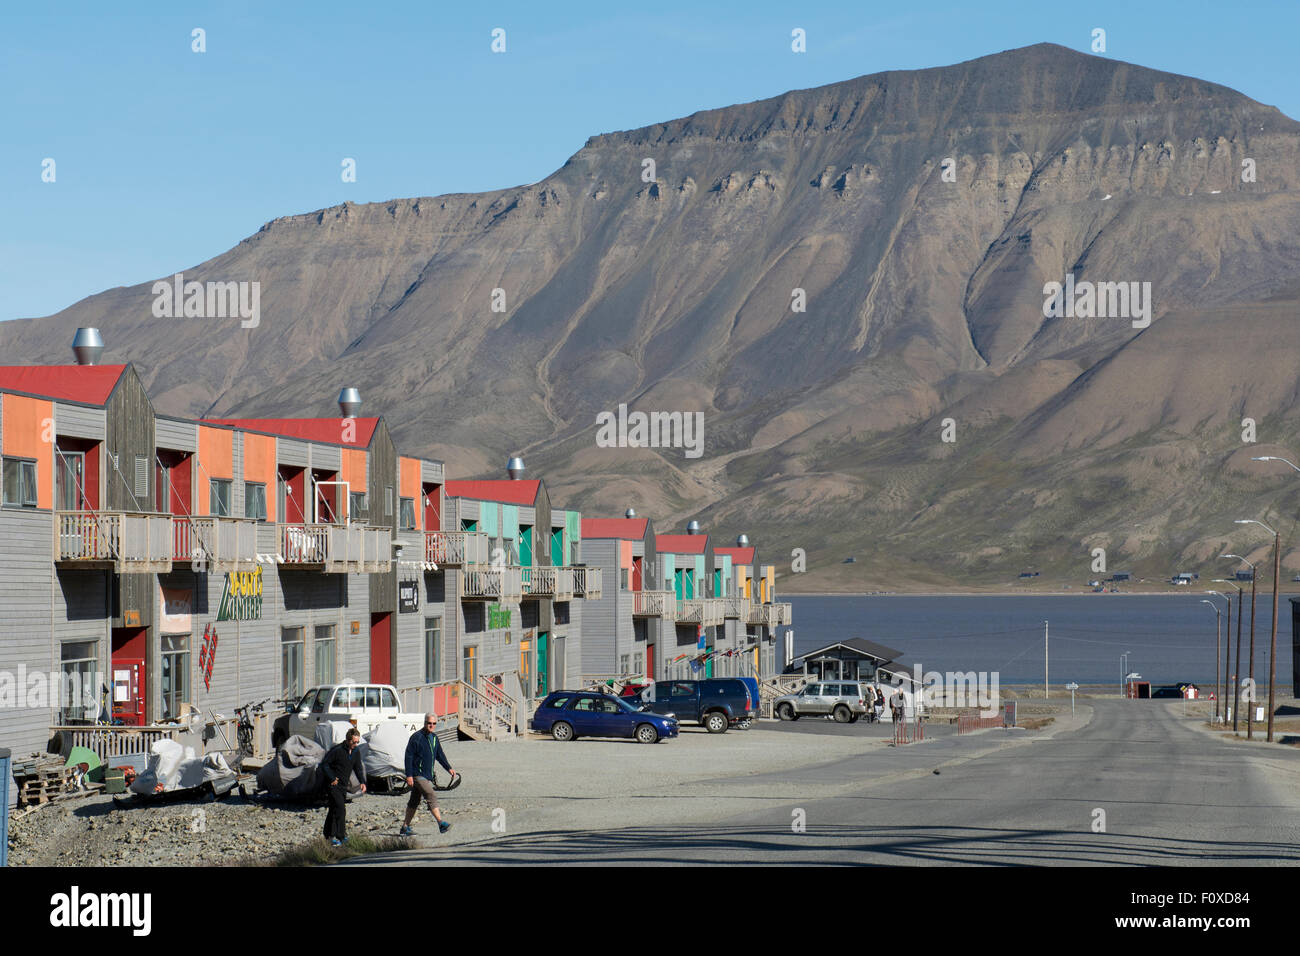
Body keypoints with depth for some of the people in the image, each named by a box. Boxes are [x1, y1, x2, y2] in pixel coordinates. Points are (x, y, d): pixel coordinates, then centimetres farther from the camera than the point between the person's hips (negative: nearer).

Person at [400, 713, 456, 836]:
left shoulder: (434, 738, 12)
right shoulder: (416, 737, -12)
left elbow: (440, 755, 21)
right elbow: (408, 756, -13)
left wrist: (449, 768, 8)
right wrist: (409, 775, -18)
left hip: (427, 775, 8)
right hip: (418, 774, -8)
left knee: (414, 802, 12)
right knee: (431, 797, -17)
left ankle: (405, 827, 18)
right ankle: (441, 823, -22)